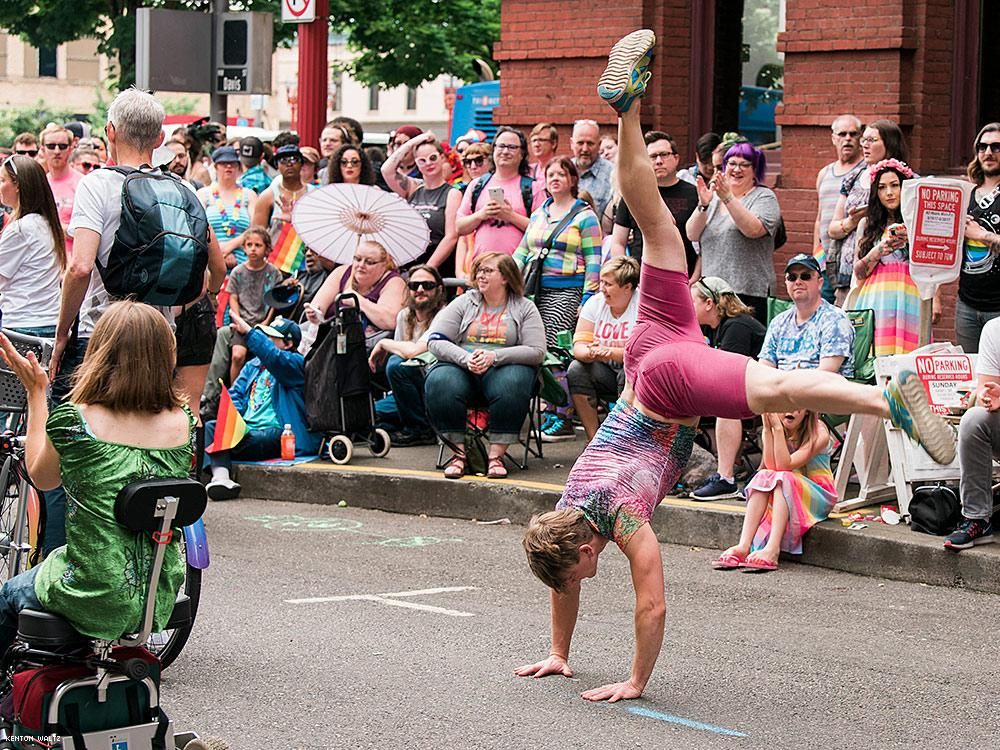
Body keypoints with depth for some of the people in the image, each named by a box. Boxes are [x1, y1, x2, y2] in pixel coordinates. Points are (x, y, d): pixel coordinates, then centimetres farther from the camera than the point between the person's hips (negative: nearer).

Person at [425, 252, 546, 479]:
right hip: (461, 367, 2)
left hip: (503, 367, -2)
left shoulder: (525, 308, 9)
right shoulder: (464, 302, 15)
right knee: (440, 382, -32)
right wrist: (466, 359, -14)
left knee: (511, 383, -37)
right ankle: (458, 452, -23)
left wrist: (494, 356, -16)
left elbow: (537, 351, -3)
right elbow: (435, 341, 5)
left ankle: (496, 455, -29)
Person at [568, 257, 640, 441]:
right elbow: (579, 345, -6)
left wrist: (609, 353, -36)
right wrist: (590, 354, -30)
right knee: (576, 370, -20)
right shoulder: (595, 303, 1)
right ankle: (593, 441, -16)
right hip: (607, 372, 5)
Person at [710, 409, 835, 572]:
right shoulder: (771, 431, -2)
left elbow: (784, 465, -26)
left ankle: (772, 549, -45)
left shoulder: (818, 433, -16)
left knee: (784, 478, -31)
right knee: (763, 476, -24)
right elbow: (771, 467, -18)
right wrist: (768, 429, -24)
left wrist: (778, 428, -32)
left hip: (820, 496, -4)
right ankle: (743, 546, -37)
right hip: (784, 493, 5)